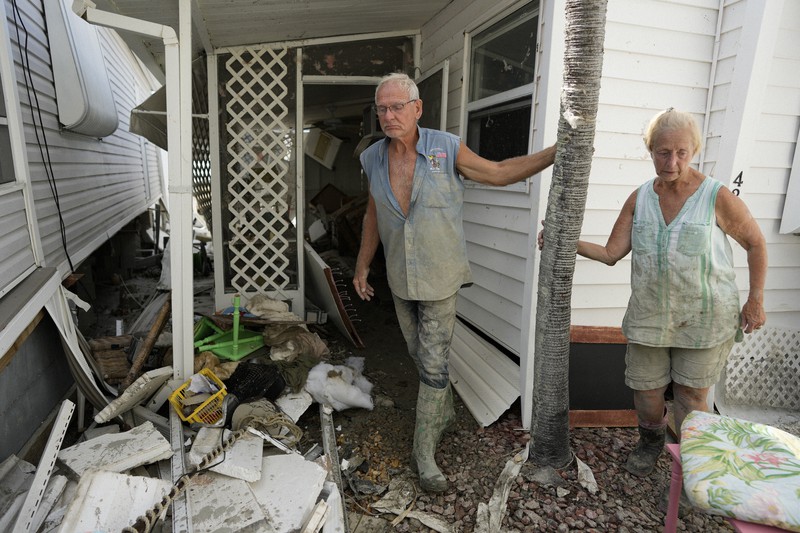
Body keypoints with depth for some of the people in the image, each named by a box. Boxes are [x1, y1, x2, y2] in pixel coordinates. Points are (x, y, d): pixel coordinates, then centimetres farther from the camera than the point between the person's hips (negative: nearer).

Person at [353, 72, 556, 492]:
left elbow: (499, 173, -2)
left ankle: (424, 454, 12)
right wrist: (362, 268, 15)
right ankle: (444, 413, 44)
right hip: (400, 280, 4)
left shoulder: (446, 149, -12)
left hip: (439, 279, -4)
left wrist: (556, 152, -10)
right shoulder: (373, 159, -1)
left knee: (433, 366, -2)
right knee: (421, 358, 17)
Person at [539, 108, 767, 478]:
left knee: (690, 397, 6)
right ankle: (651, 442, 44)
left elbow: (755, 243, 2)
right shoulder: (639, 199, -1)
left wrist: (755, 301, 0)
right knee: (646, 393, 12)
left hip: (703, 320, -3)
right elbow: (611, 253, -3)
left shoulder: (717, 197, -11)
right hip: (649, 317, 3)